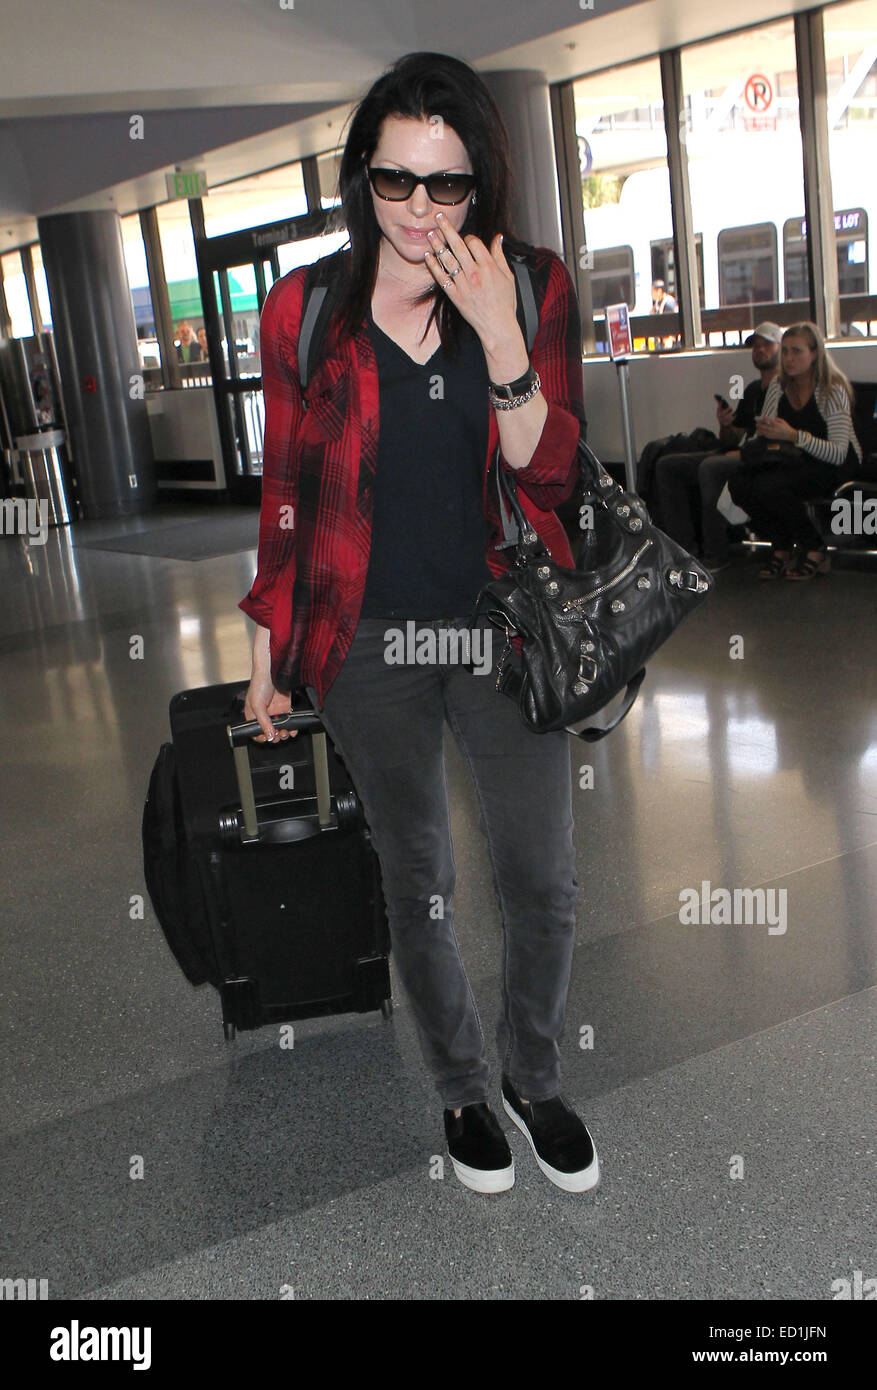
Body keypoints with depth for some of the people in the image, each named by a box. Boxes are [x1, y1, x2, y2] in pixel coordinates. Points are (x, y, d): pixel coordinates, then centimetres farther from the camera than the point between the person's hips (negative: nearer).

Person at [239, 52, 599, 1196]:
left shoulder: (536, 289, -2)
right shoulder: (303, 311, -2)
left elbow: (547, 469, -9)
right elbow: (285, 493, 4)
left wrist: (499, 330, -22)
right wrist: (268, 652, 5)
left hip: (502, 626, 1)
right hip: (368, 644, 0)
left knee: (545, 883, 7)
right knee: (417, 886, 13)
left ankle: (535, 1076, 35)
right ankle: (463, 1090, 37)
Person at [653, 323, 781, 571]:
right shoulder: (752, 390, 23)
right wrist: (725, 425, -1)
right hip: (741, 455, 9)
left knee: (710, 467, -36)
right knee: (666, 465, -1)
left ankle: (716, 555, -28)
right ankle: (683, 546, -11)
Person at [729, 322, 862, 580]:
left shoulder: (833, 390, -14)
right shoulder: (778, 386, 5)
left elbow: (838, 454, -23)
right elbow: (765, 435, 9)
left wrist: (794, 435, -33)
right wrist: (762, 432, -15)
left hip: (832, 468, -6)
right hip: (792, 462, 6)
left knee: (769, 486, -32)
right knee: (738, 484, -22)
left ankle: (814, 550, -10)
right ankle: (781, 547, -1)